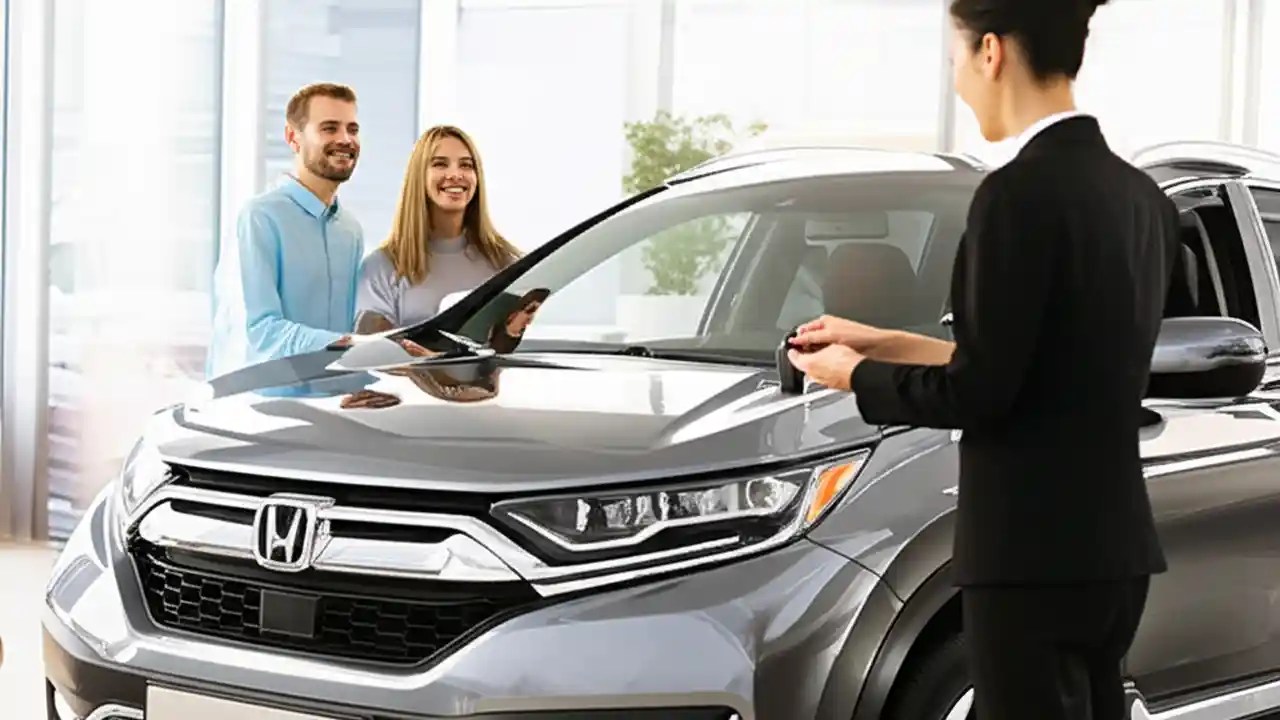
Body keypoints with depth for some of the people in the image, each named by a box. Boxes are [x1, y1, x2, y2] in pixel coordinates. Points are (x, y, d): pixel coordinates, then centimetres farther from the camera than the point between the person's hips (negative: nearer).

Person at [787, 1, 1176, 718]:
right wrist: (885, 344, 20)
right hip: (1113, 548, 9)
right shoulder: (1140, 196, 10)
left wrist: (855, 375, 2)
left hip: (1033, 554, -8)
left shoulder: (1020, 192, -16)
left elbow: (978, 391, -16)